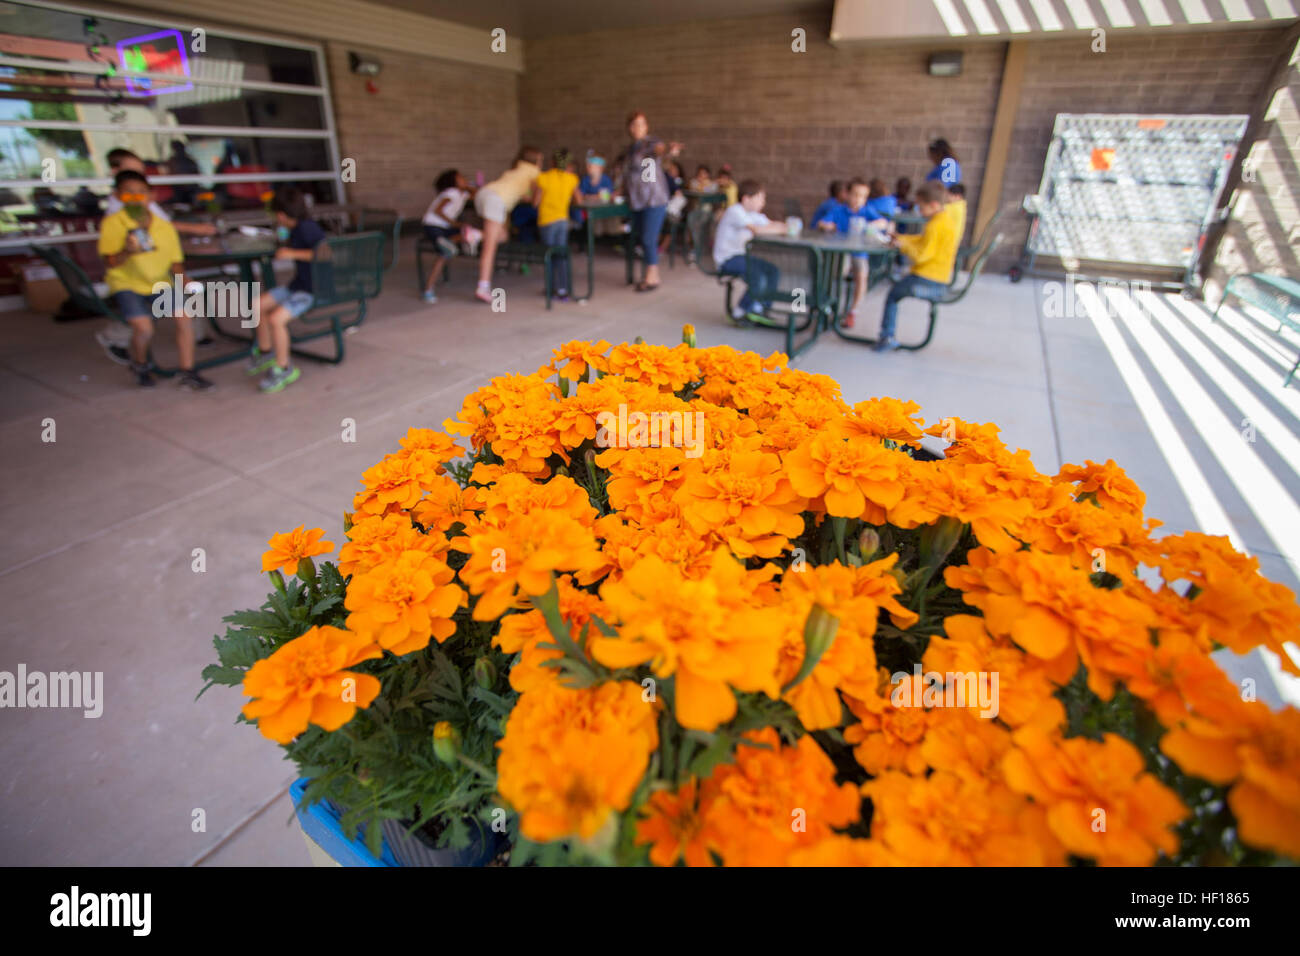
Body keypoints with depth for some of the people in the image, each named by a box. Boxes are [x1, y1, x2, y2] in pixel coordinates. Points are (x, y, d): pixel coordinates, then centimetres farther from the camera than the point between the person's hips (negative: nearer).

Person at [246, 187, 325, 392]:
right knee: (259, 304, 15)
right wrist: (284, 237, 10)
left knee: (275, 319, -25)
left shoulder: (307, 227, -18)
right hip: (298, 283, 11)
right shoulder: (296, 227, 11)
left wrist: (293, 253, -26)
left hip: (313, 289, -11)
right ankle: (265, 352, 30)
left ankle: (284, 368, -7)